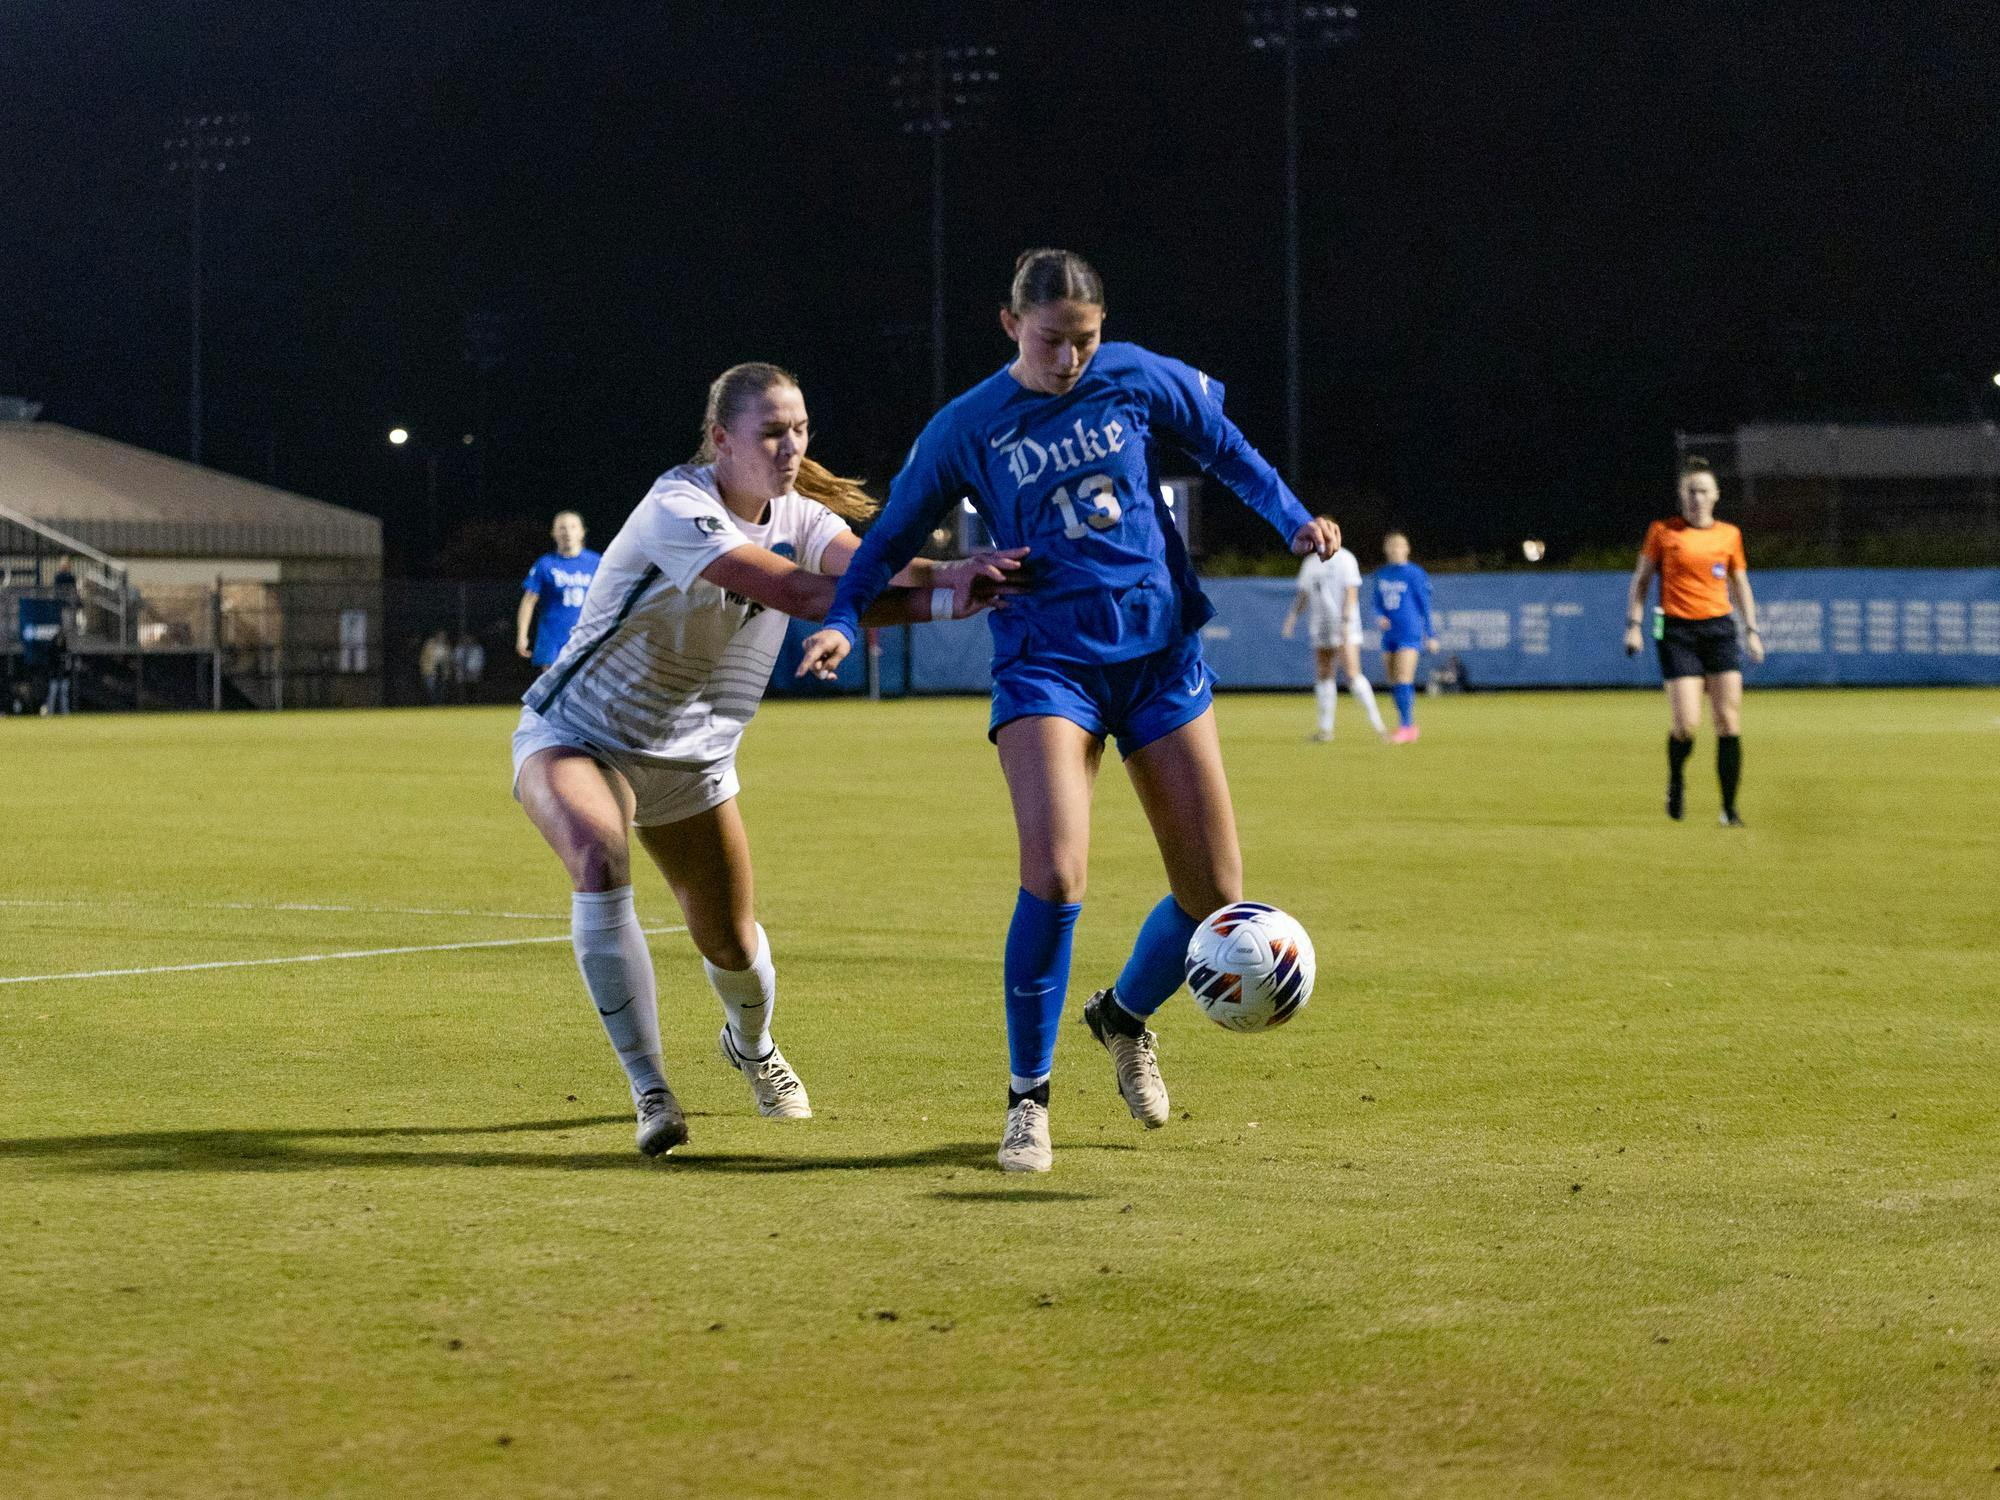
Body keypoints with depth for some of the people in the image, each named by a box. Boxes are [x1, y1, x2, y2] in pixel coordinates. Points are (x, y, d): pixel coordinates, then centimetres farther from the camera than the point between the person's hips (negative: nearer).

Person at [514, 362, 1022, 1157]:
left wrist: (955, 574, -47)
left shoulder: (796, 516, -5)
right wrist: (937, 601, -45)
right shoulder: (678, 508, -27)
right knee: (598, 859, -36)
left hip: (688, 758, 6)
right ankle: (650, 1092, -27)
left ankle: (751, 1046, 44)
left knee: (730, 942, 6)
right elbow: (795, 591, -38)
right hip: (576, 734, -6)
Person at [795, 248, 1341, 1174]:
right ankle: (1028, 1097, -7)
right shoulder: (968, 428, -2)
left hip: (1160, 653, 3)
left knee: (1215, 894, 2)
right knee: (1054, 874, -24)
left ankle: (1125, 1016, 34)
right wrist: (843, 619, -8)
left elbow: (1224, 450, 16)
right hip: (1045, 662, -3)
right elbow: (894, 535, 7)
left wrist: (1292, 519, 3)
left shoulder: (1139, 379, 1)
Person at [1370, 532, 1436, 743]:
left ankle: (1405, 727, -12)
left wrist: (1431, 635, 1)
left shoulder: (1414, 574, -4)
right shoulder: (1381, 574, 12)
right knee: (1394, 684, 7)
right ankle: (1411, 727, 16)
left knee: (1403, 681, -14)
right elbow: (1374, 600, 15)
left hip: (1409, 633, -6)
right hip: (1389, 634, 6)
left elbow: (1425, 605, -1)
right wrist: (1379, 616, -7)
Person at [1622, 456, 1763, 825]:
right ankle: (1676, 781, 20)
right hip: (1677, 631, -2)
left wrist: (1751, 630, 13)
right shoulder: (1662, 532, 2)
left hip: (1719, 628, 2)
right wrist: (1633, 624, -3)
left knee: (1729, 721, -6)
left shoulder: (1729, 535, 9)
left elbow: (1740, 584, 20)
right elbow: (1641, 580, 7)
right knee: (1686, 725, -11)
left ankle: (1729, 809, 0)